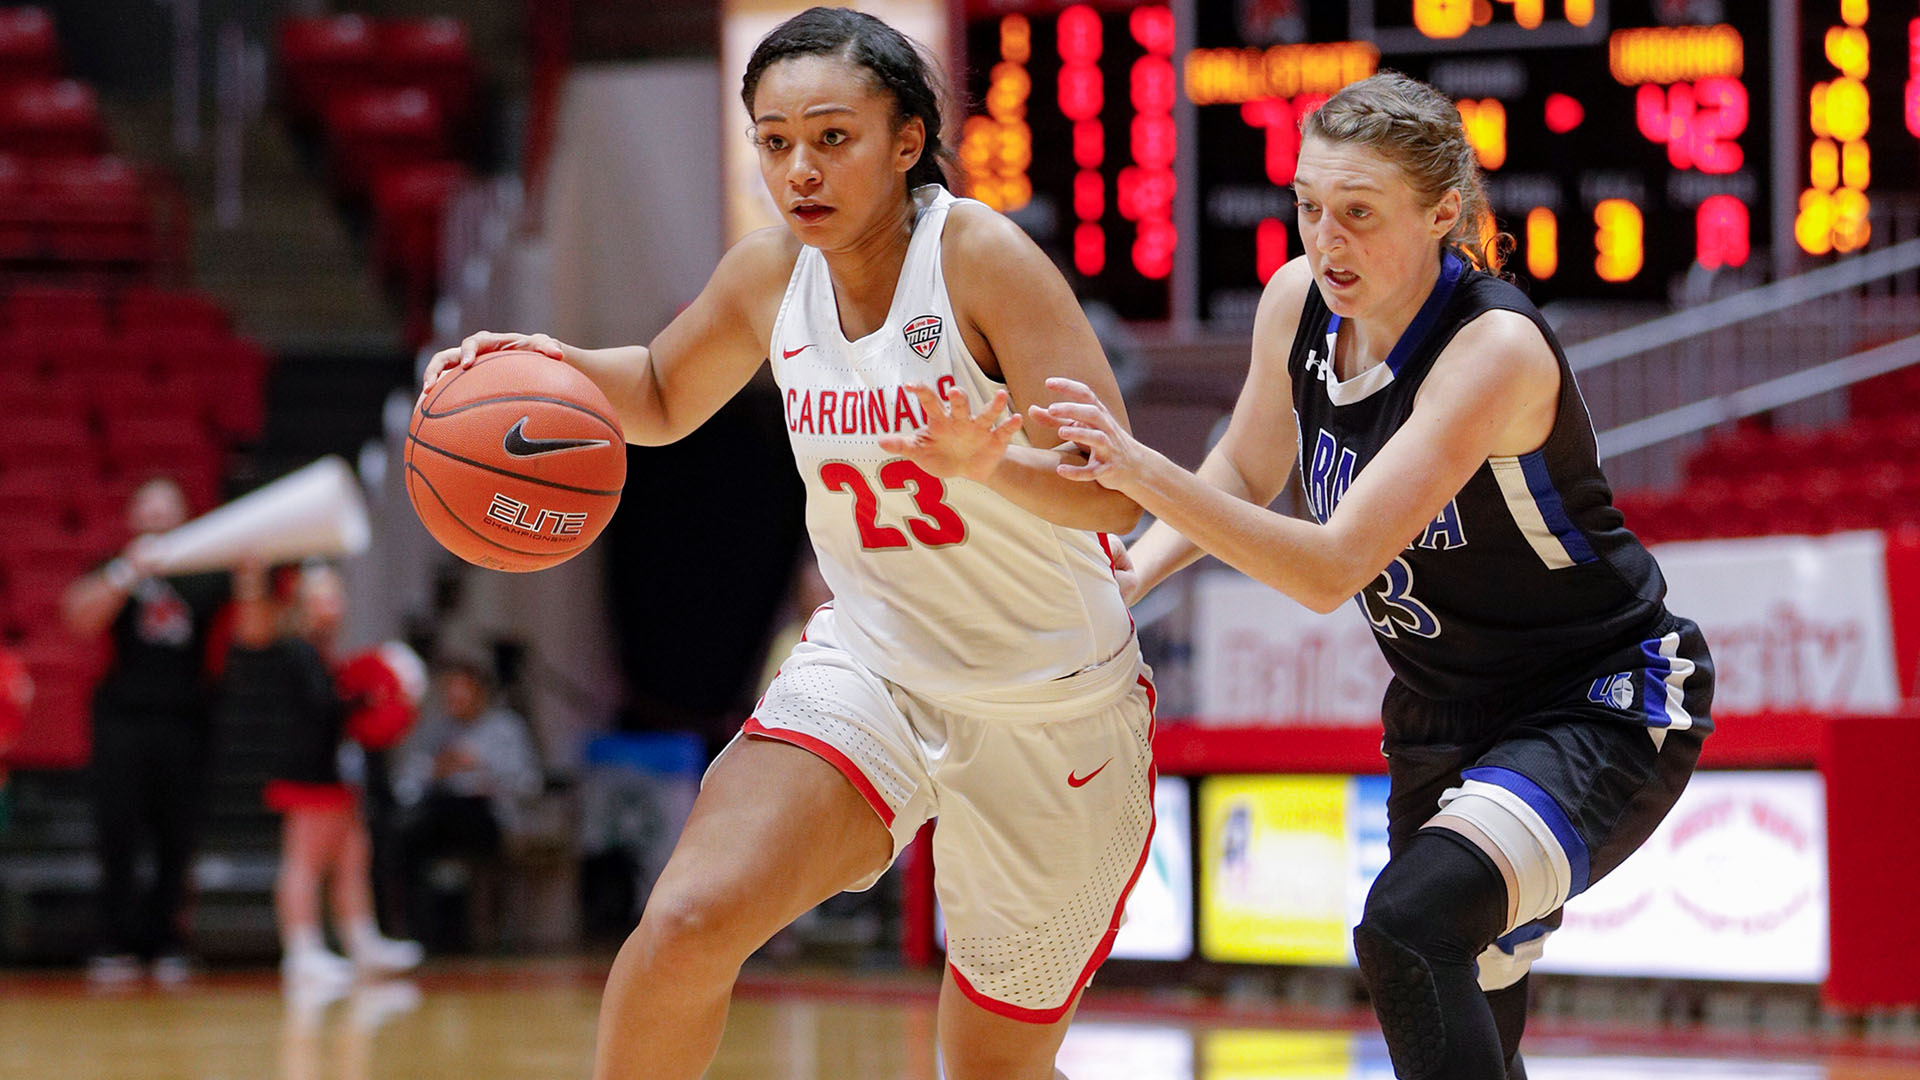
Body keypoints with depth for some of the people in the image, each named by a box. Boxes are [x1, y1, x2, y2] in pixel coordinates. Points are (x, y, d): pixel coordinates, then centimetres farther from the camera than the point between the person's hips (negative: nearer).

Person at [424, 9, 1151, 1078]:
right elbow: (664, 396, 19)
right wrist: (553, 366, -3)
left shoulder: (981, 256, -18)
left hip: (1053, 708, -3)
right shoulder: (773, 272, -2)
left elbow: (1113, 491, -22)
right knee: (690, 919, -23)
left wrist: (990, 462, -43)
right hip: (870, 662, 3)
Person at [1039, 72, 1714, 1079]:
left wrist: (1144, 474, -42)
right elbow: (1243, 476, 13)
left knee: (1409, 929, -33)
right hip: (1440, 721, 8)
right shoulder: (1297, 302, -7)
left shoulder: (1497, 346, -28)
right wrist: (1133, 572, -4)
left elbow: (1333, 569, -34)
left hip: (1603, 709, -8)